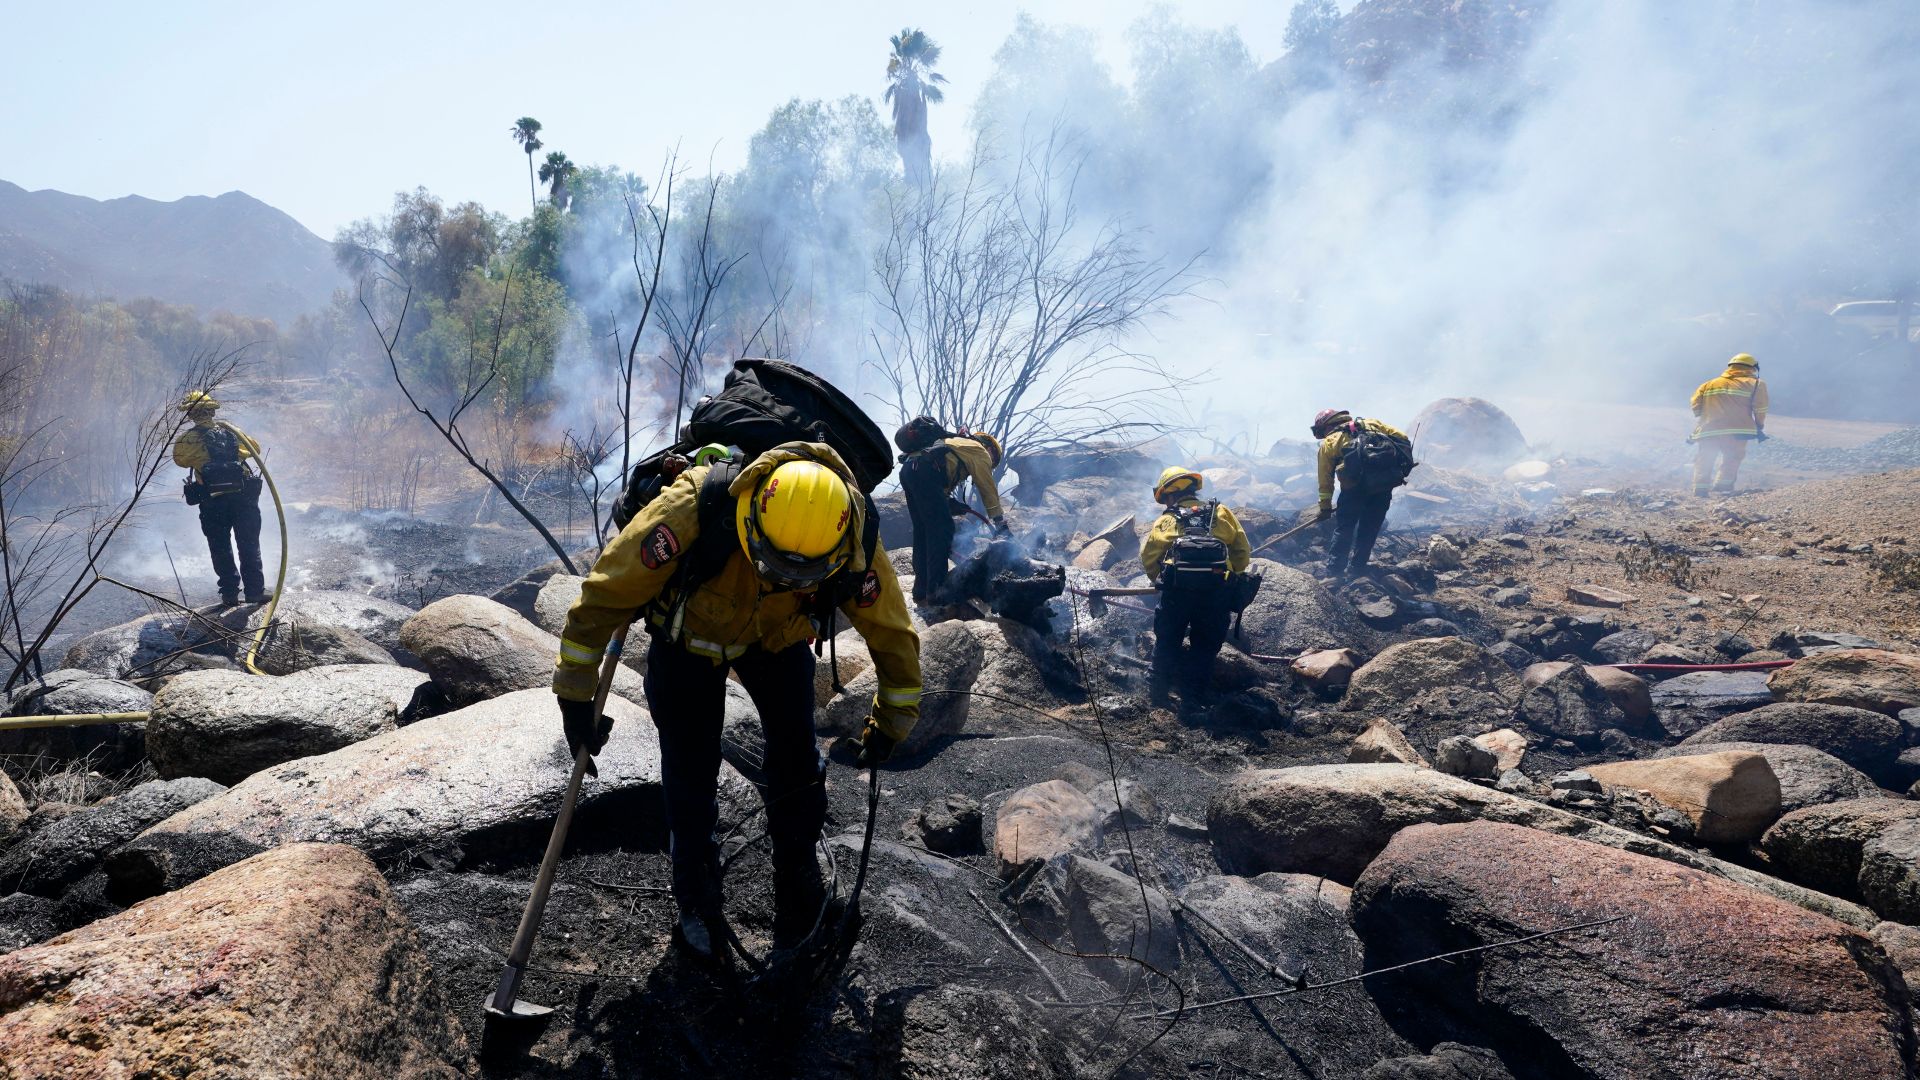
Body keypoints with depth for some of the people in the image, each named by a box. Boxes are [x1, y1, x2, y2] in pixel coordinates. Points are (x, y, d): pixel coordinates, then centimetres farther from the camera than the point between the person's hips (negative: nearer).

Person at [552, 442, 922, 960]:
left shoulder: (853, 549, -35)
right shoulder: (692, 509, -43)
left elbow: (894, 634, -15)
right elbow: (607, 591, -29)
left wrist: (891, 723, -4)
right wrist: (576, 694, -22)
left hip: (777, 639, 1)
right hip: (688, 633, -1)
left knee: (795, 756, -5)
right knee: (690, 771, 0)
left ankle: (797, 878, 22)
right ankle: (695, 891, 26)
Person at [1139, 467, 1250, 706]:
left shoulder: (1166, 520, 11)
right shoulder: (1222, 513, 14)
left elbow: (1148, 556, 2)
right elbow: (1243, 552, 9)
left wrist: (1160, 580, 18)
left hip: (1177, 590, -1)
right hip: (1216, 592, 1)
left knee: (1167, 641, 17)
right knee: (1205, 644, 15)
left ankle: (1158, 690, 20)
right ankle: (1195, 695, 15)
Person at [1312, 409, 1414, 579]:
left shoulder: (1328, 442, 17)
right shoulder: (1370, 423, 25)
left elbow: (1325, 479, 16)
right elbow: (1402, 438, 15)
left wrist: (1325, 507, 22)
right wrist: (1404, 465, 20)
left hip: (1355, 483, -3)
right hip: (1386, 480, 3)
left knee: (1344, 528, 9)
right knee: (1370, 528, 15)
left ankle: (1334, 571, 5)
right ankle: (1356, 570, 18)